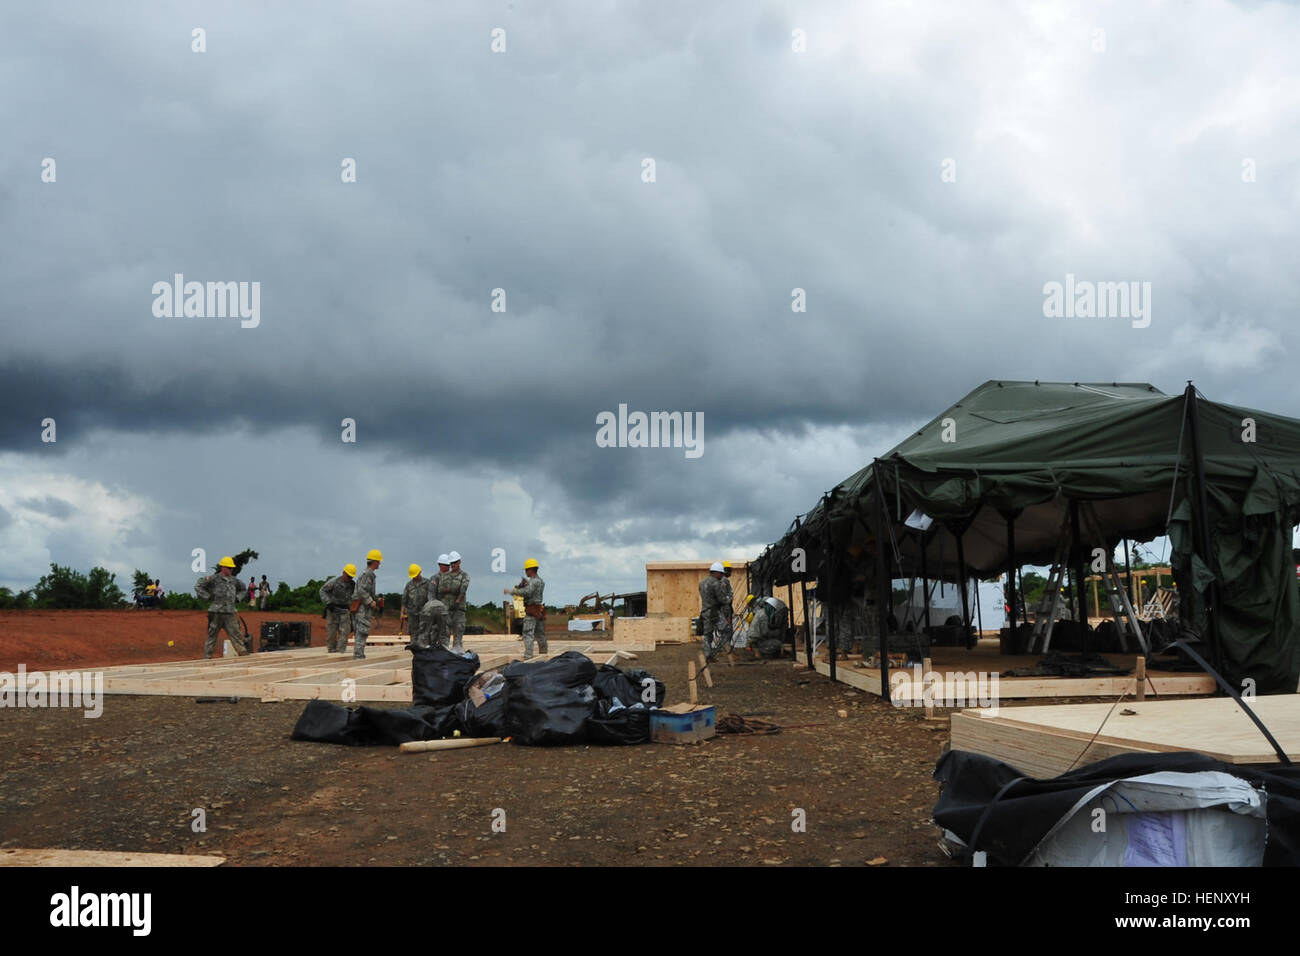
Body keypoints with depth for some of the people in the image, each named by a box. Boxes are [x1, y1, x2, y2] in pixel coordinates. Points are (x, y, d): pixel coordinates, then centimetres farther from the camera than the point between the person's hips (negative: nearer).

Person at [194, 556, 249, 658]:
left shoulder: (233, 580, 11)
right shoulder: (214, 579, -5)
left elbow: (242, 588, 31)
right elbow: (198, 586, -5)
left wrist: (237, 598, 15)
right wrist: (208, 597, -9)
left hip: (230, 614, 4)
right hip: (216, 613, -4)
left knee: (236, 635, 1)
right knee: (211, 637, 5)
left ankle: (243, 654, 1)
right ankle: (207, 656, 12)